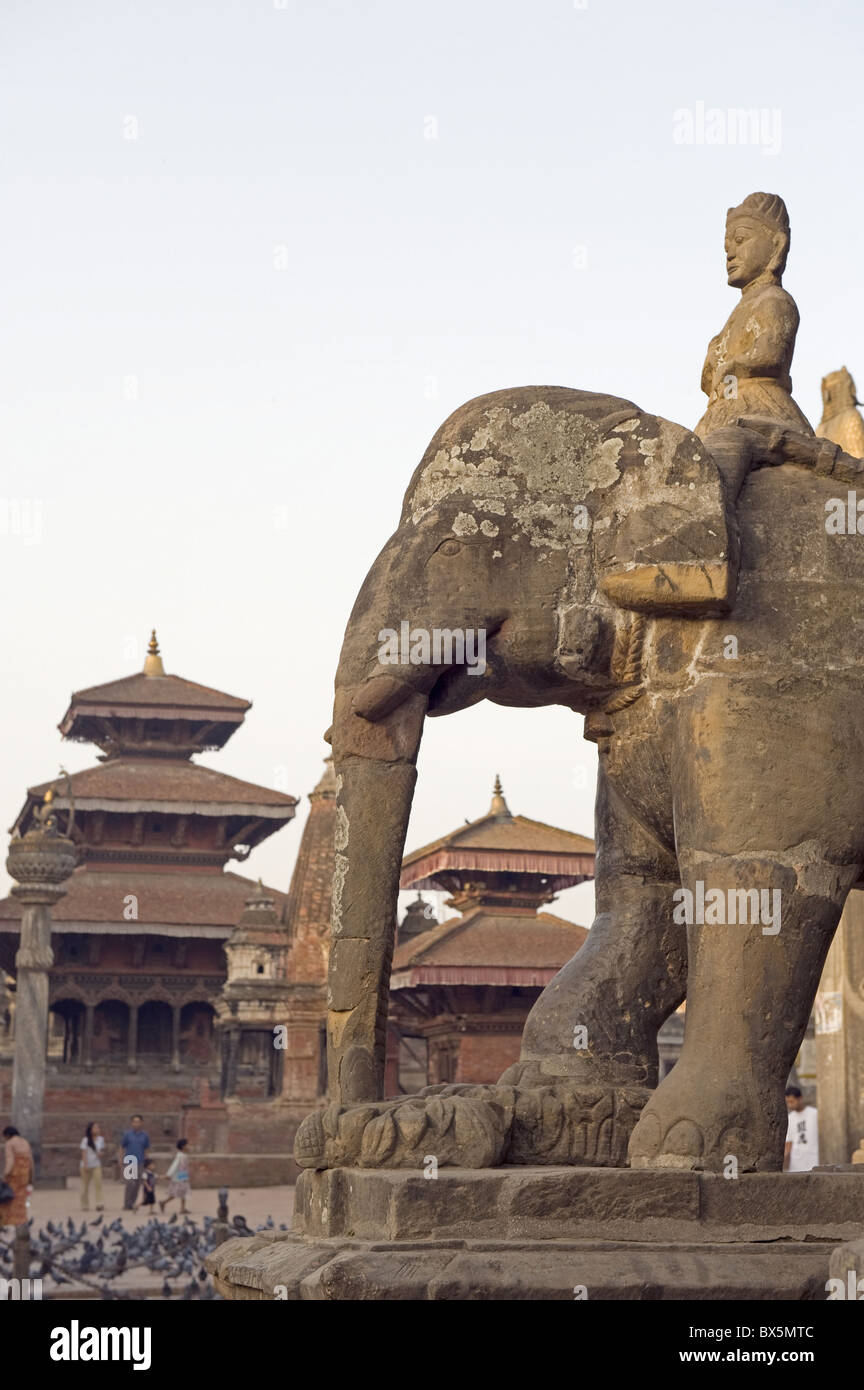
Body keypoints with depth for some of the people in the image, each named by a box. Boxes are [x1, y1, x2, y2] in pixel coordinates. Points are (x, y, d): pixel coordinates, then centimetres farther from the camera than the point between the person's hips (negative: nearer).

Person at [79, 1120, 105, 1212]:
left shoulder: (100, 1139, 6)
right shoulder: (86, 1140, -5)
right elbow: (84, 1153, -7)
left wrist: (100, 1154, -4)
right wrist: (85, 1164, -14)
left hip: (97, 1165, 2)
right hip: (87, 1165, -2)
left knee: (98, 1183, -16)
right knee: (85, 1186, 5)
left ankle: (99, 1204, -21)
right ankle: (85, 1205, 15)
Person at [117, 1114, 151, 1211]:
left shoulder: (145, 1135, 7)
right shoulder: (128, 1134, 2)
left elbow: (147, 1150, 13)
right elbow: (121, 1148, 7)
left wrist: (146, 1162, 7)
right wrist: (120, 1161, -1)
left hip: (140, 1163, 2)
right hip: (128, 1162, -2)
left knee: (137, 1185, 3)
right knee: (129, 1184, -12)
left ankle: (131, 1204, 14)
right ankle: (126, 1205, -6)